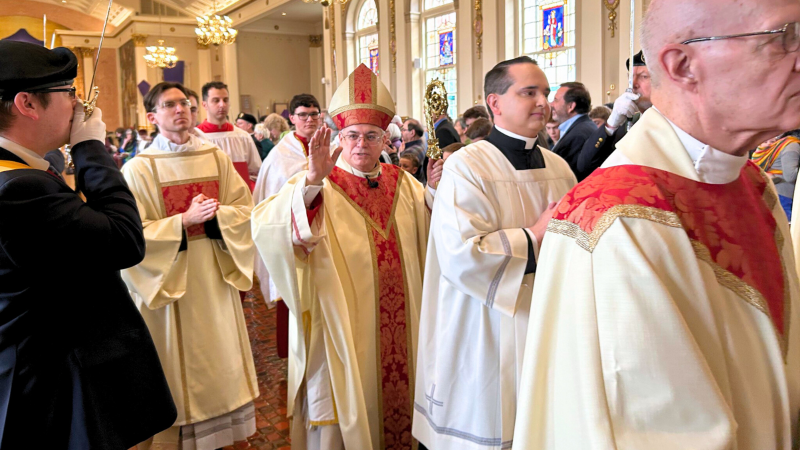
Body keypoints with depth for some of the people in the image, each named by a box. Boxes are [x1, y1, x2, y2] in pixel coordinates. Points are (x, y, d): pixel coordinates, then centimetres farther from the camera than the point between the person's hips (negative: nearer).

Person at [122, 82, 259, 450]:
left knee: (217, 361, 14)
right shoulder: (139, 169, -9)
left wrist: (216, 215, -15)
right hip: (168, 283, -4)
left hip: (215, 280, 4)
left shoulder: (216, 158, 3)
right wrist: (185, 221, -21)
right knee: (178, 365, 7)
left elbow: (245, 209, 4)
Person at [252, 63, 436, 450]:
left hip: (400, 329, 4)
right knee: (343, 417, 8)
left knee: (398, 402, 16)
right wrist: (312, 181, -38)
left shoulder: (406, 185, 7)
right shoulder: (316, 187, -7)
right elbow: (266, 227, -24)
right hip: (342, 332, -4)